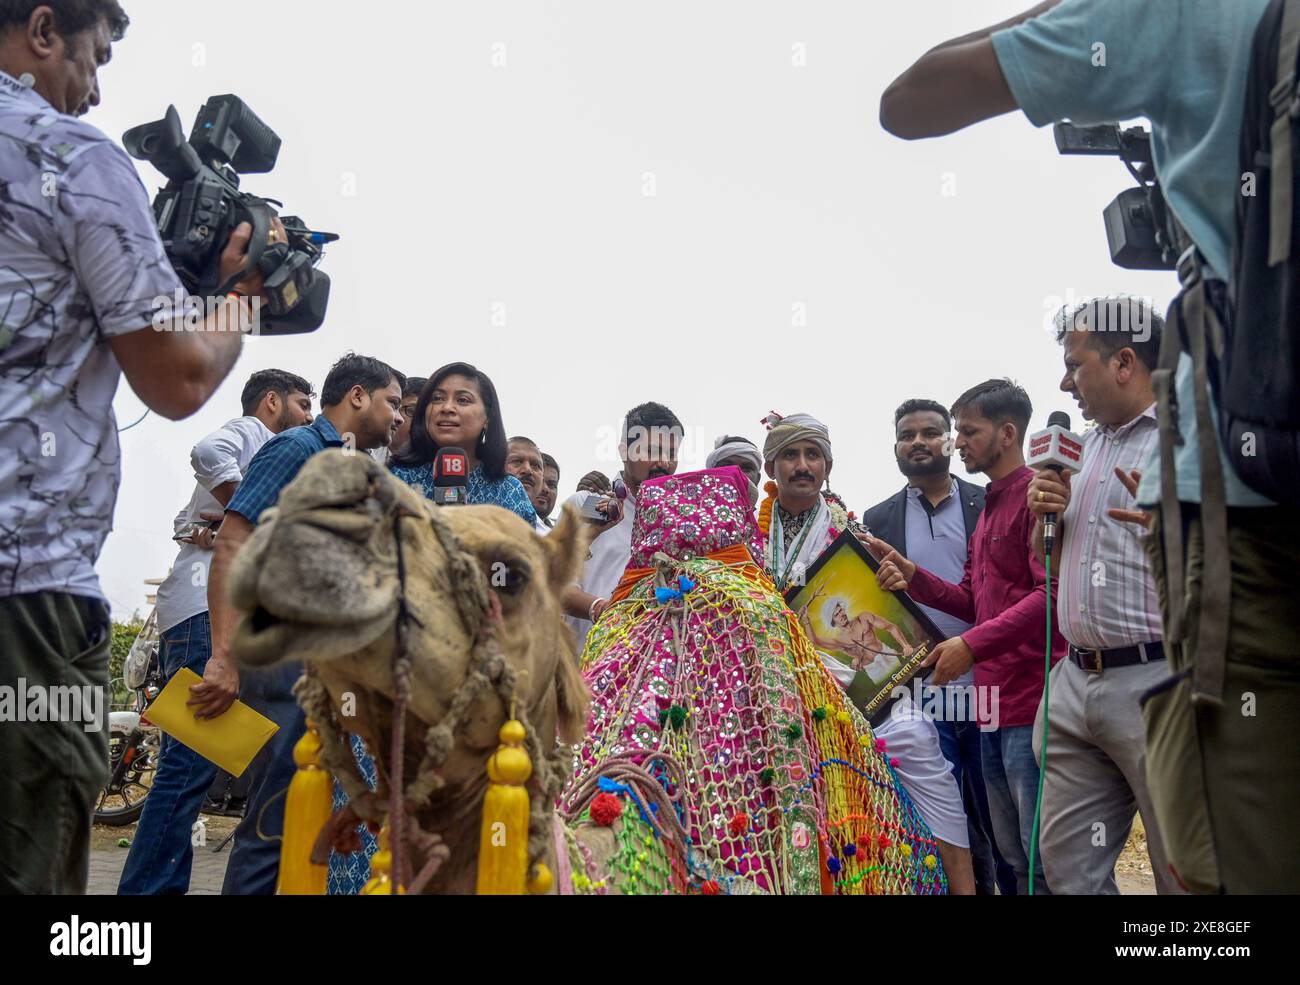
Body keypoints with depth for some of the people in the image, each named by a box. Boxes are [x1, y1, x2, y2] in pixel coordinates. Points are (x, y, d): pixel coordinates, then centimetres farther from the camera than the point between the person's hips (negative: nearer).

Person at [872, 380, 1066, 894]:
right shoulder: (988, 507, 20)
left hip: (1032, 701, -9)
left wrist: (974, 645, -22)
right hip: (993, 706, 9)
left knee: (1046, 860, -4)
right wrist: (914, 578, 2)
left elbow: (1052, 593, -19)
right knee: (1015, 857, 16)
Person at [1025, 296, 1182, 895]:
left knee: (1188, 873, 4)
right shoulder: (1082, 448, 17)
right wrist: (1047, 512, 5)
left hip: (1161, 682, -7)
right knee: (1067, 865, 12)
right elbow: (1045, 562, 25)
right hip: (1076, 682, 7)